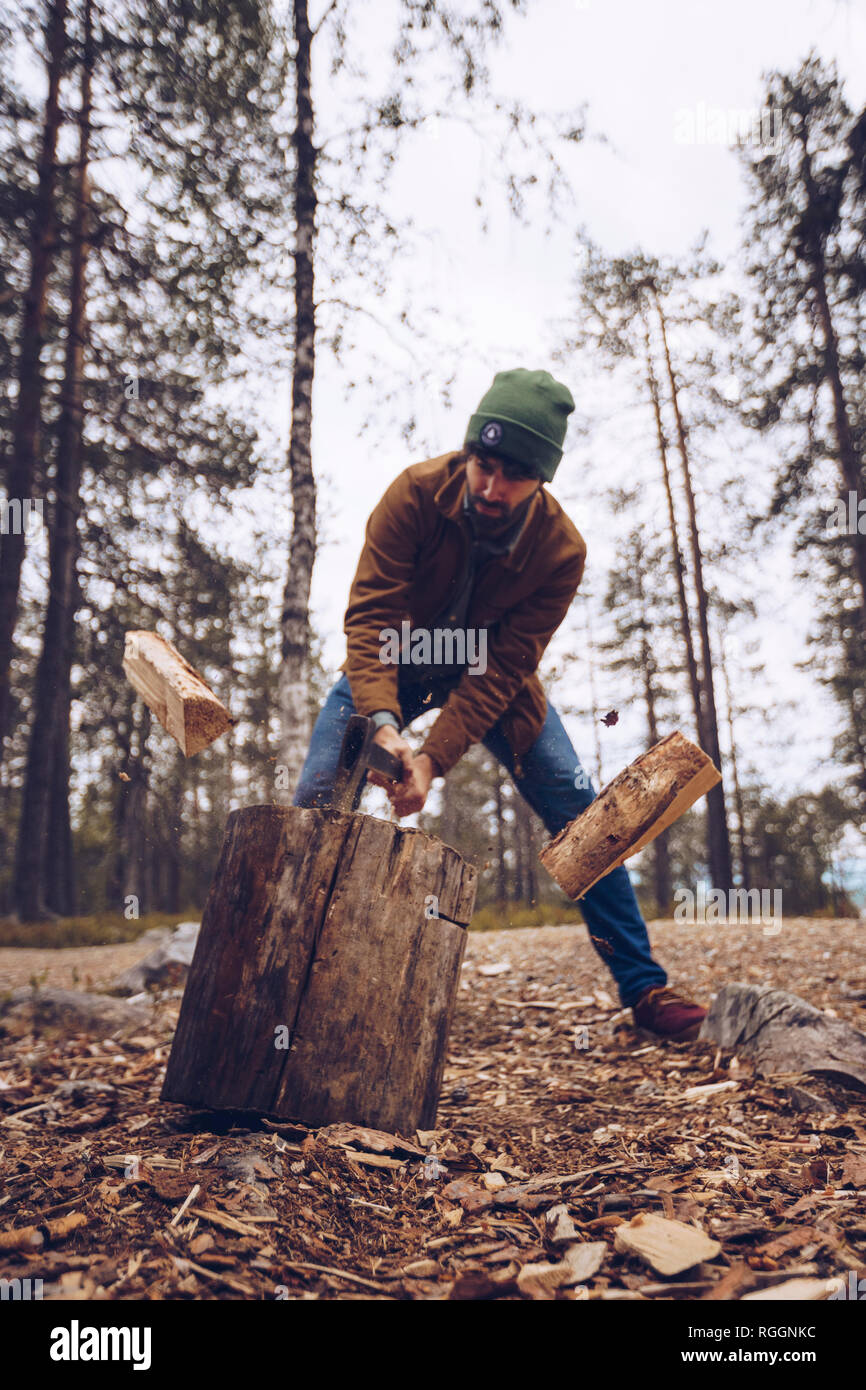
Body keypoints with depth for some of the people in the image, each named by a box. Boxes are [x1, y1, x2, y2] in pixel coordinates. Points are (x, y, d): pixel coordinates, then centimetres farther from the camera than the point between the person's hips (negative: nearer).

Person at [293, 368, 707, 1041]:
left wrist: (433, 759, -37)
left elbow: (500, 672, -26)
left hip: (491, 675, 0)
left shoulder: (561, 550, -25)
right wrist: (383, 721, -45)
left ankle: (644, 988, 5)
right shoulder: (417, 492, -26)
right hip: (396, 665, 0)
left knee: (580, 811, -9)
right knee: (316, 800, -15)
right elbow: (370, 613, -29)